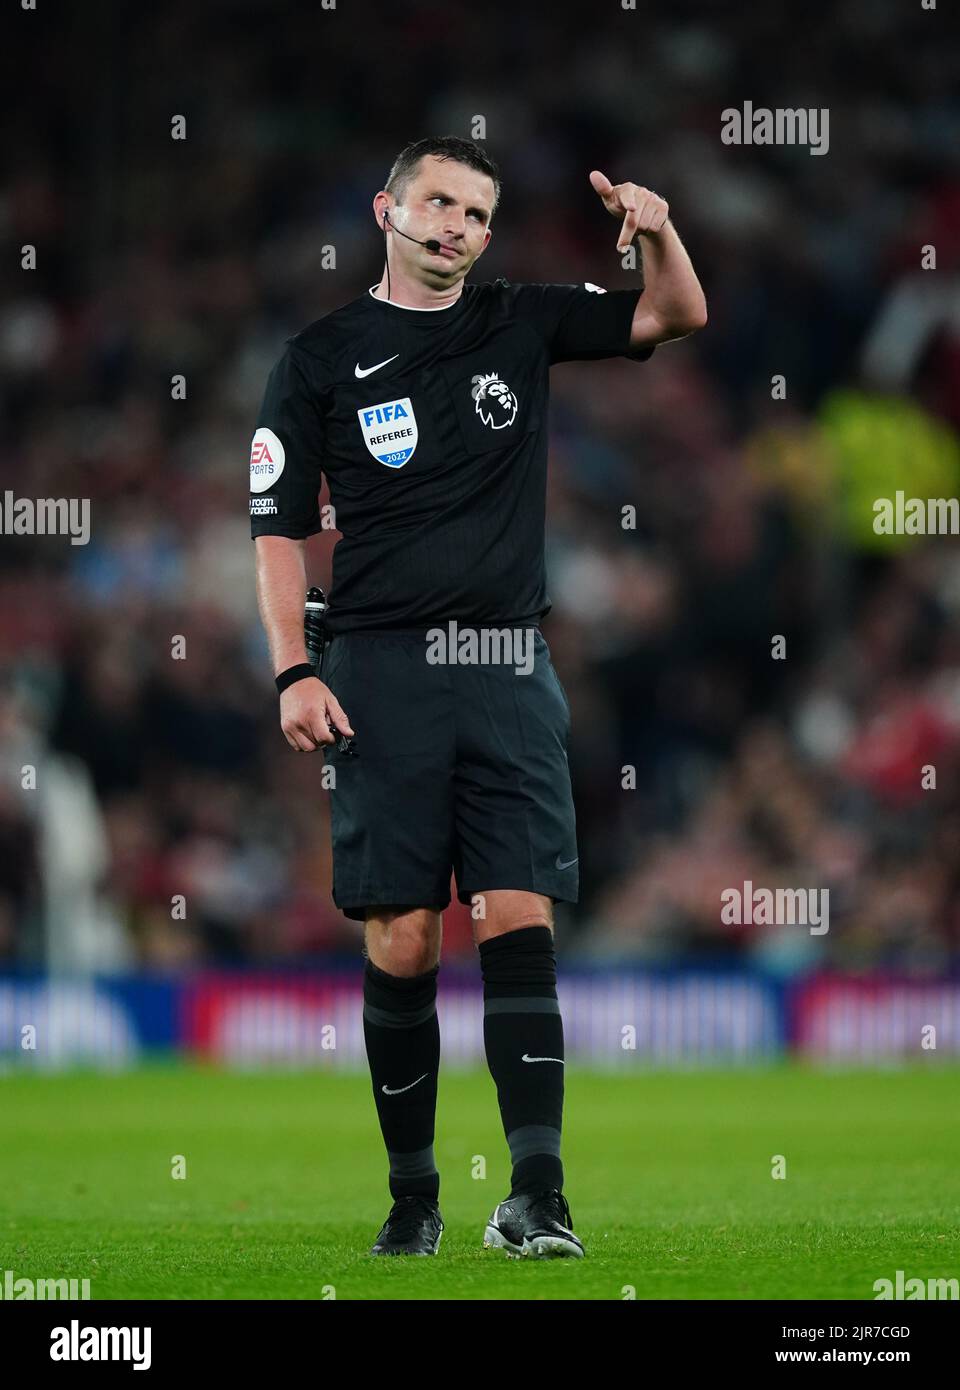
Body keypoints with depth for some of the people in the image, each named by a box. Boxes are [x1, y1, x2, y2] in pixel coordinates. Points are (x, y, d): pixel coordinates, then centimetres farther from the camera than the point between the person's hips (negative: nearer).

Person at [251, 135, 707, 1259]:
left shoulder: (522, 324, 13)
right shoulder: (323, 357, 6)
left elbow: (677, 317, 15)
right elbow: (278, 529, 5)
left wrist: (657, 233, -7)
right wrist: (293, 673, -7)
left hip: (510, 670, 2)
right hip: (385, 671, -1)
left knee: (519, 922, -9)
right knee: (401, 941, -3)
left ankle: (537, 1194, -17)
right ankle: (411, 1196, 7)